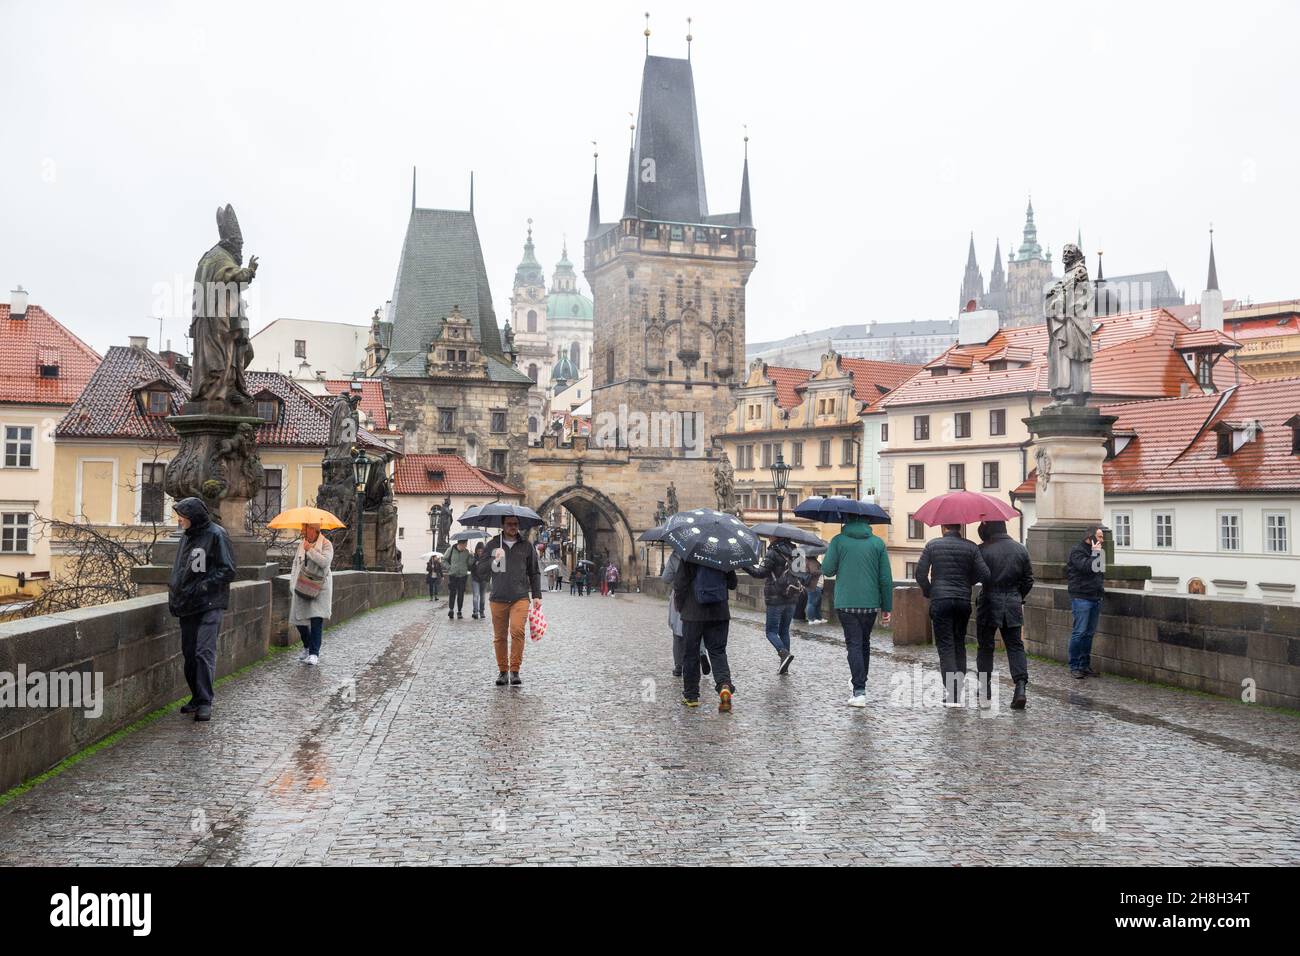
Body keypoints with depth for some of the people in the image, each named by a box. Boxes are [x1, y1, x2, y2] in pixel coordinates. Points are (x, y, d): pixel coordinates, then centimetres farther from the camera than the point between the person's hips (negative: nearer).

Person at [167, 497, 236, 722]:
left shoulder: (216, 535, -8)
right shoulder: (186, 536, 15)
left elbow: (228, 571, -12)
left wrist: (202, 587, -17)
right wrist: (174, 592, 11)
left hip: (209, 605, -8)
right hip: (188, 606, 8)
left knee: (204, 652, -12)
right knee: (189, 653, 10)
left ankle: (205, 702, -9)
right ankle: (196, 698, 21)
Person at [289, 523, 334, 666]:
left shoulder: (326, 544, -5)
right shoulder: (302, 544, 13)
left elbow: (325, 561, -21)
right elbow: (295, 563, 19)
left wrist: (310, 550, -16)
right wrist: (292, 583, 11)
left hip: (319, 588, -6)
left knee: (316, 619, -12)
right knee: (298, 618, 6)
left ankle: (314, 653, -9)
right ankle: (307, 647, 29)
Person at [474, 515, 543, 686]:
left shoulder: (527, 546, 9)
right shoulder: (493, 545, 8)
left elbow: (534, 573, 14)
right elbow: (480, 567, 3)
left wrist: (537, 595, 9)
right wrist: (494, 559, -15)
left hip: (520, 597, -1)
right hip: (498, 598, 1)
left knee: (517, 631, -17)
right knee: (500, 637, 6)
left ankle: (515, 670, -10)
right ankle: (502, 671, 17)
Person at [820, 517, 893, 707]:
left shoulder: (838, 541, -2)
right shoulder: (878, 543, 4)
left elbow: (827, 570, -4)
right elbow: (886, 578, 2)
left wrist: (824, 559, 19)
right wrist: (887, 608, 7)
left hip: (845, 603, -2)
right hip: (871, 603, 2)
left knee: (854, 644, -3)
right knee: (865, 643, 18)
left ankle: (859, 691, -13)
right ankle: (860, 683, 27)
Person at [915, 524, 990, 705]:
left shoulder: (932, 545, -1)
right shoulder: (971, 547, 2)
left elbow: (920, 574, -5)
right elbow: (984, 575, -4)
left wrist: (928, 592, 11)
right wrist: (967, 581, 15)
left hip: (940, 601, -2)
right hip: (963, 601, 2)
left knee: (945, 646, -2)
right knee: (960, 644, 15)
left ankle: (952, 692, -13)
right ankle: (957, 690, 17)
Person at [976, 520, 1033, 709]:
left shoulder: (983, 550, -12)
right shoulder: (1020, 549, 3)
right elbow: (1028, 579, 8)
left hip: (989, 603, -3)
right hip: (1013, 605, 3)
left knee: (985, 646, 9)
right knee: (1015, 645, 9)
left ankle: (985, 691, 14)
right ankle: (1021, 685, -7)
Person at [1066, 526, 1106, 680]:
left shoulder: (1097, 552, 17)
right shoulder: (1077, 551, -7)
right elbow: (1087, 567, -22)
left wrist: (1100, 586, 10)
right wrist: (1095, 553, -14)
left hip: (1096, 598, 8)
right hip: (1081, 597, -8)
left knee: (1089, 633, 10)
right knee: (1079, 632, -7)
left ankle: (1085, 665, 17)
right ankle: (1074, 667, -1)